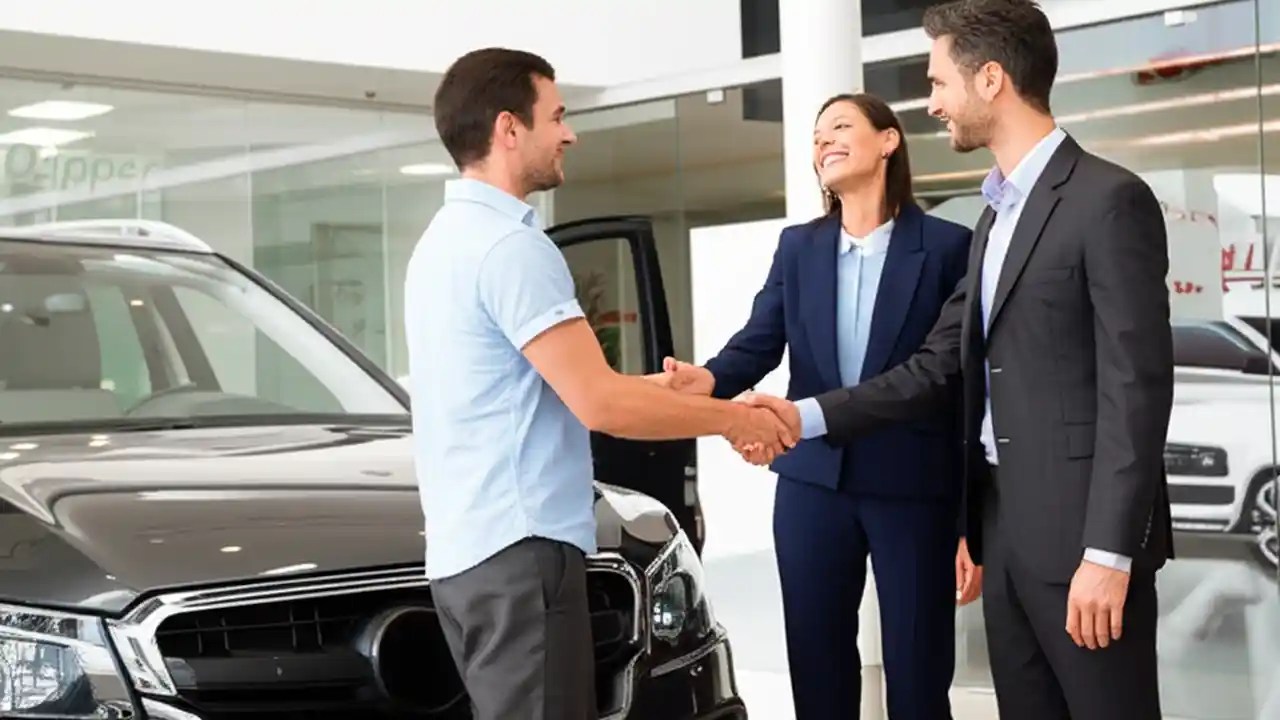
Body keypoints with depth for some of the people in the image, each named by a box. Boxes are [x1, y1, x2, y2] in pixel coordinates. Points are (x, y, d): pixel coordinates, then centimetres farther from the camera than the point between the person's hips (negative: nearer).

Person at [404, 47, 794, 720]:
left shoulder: (447, 237, 15)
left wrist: (660, 387, 15)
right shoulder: (510, 245, -16)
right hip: (518, 550, -10)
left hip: (469, 547, 10)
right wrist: (732, 417, -7)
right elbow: (599, 403, -19)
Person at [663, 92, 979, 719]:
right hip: (812, 483, 4)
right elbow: (758, 343, 1)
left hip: (916, 488, -4)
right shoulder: (797, 246, 10)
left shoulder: (948, 246, -4)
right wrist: (710, 378, -24)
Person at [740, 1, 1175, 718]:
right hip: (1005, 523, 8)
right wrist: (808, 415, 4)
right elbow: (937, 366, 14)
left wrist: (1107, 551, -20)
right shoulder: (997, 215, 17)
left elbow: (1137, 387, -16)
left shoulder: (1109, 200, -11)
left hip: (1079, 531, -8)